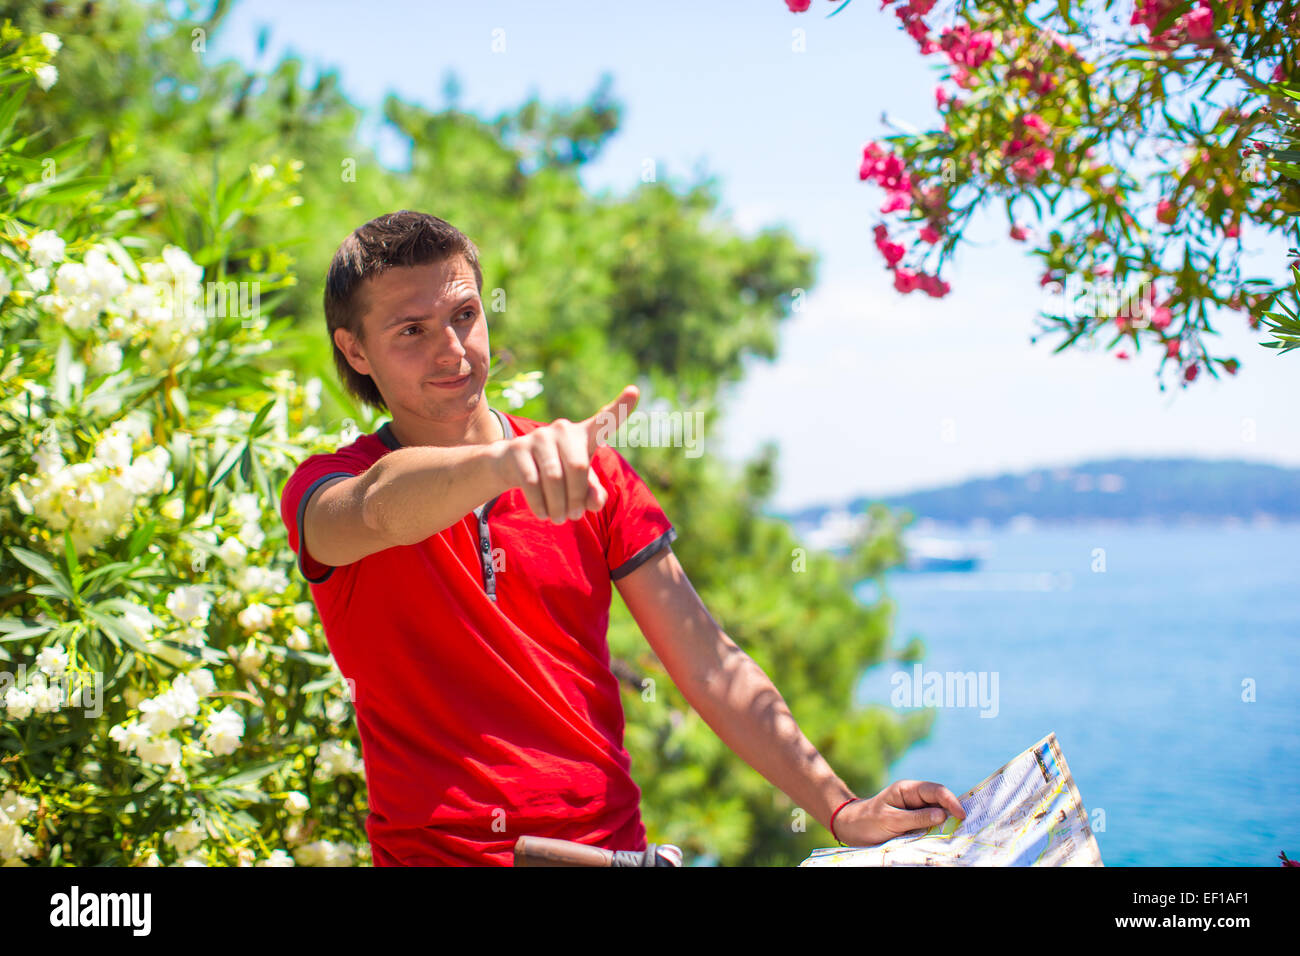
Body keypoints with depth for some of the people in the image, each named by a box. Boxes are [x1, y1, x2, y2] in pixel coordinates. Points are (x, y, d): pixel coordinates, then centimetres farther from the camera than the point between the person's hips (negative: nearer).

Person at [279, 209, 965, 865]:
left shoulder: (593, 472, 9)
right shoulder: (325, 489, 0)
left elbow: (708, 665, 6)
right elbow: (381, 510, -25)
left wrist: (841, 810, -4)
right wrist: (506, 460, -45)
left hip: (611, 840, 2)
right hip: (434, 850, -2)